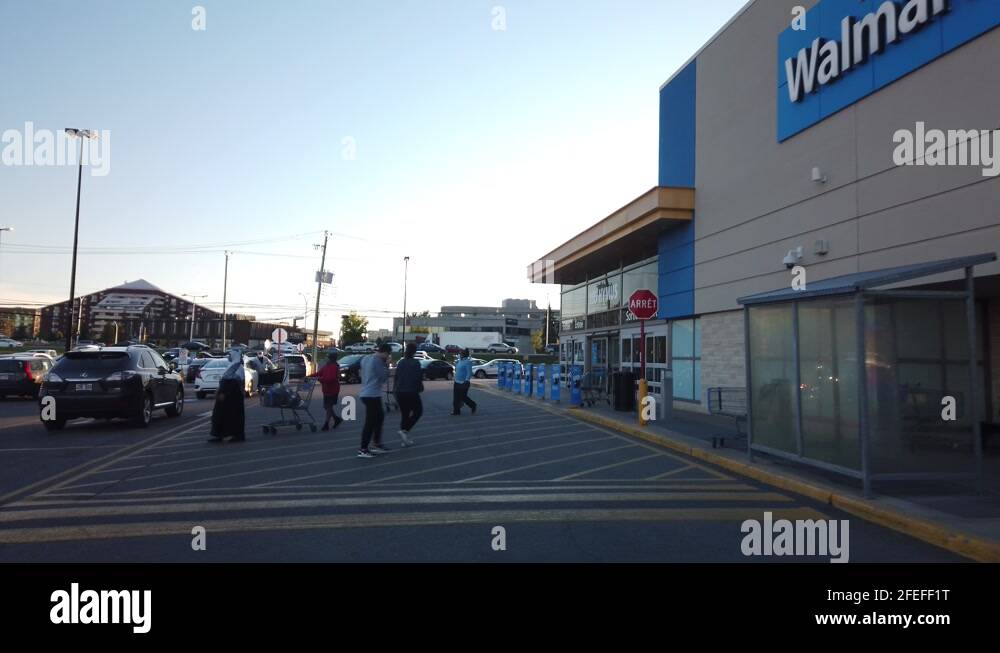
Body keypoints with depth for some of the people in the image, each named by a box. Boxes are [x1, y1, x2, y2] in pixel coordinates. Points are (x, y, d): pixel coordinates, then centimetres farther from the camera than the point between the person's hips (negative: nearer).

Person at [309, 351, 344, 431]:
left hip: (332, 390, -9)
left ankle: (326, 424, 5)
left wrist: (318, 378, -33)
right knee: (327, 406, 14)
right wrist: (309, 376, -2)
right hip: (326, 390, 9)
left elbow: (330, 378, -29)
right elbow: (318, 373, 10)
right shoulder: (326, 366, 10)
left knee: (329, 407, -2)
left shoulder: (334, 367, -18)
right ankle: (337, 418, 29)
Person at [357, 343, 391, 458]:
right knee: (370, 423, -5)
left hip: (365, 393, 10)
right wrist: (387, 366, -1)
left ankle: (376, 444, 26)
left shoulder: (365, 358, 12)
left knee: (379, 417, 20)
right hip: (372, 395, -10)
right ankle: (363, 450, -2)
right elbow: (384, 377, -16)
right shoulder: (377, 361, -16)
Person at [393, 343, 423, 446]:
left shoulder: (400, 363, 6)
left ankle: (405, 439, 12)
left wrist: (396, 390, 19)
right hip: (411, 392, -6)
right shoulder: (415, 363, -12)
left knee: (404, 414, 12)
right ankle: (405, 431, -7)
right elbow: (418, 378, -15)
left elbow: (396, 377, 10)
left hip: (400, 392, 6)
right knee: (418, 411, 11)